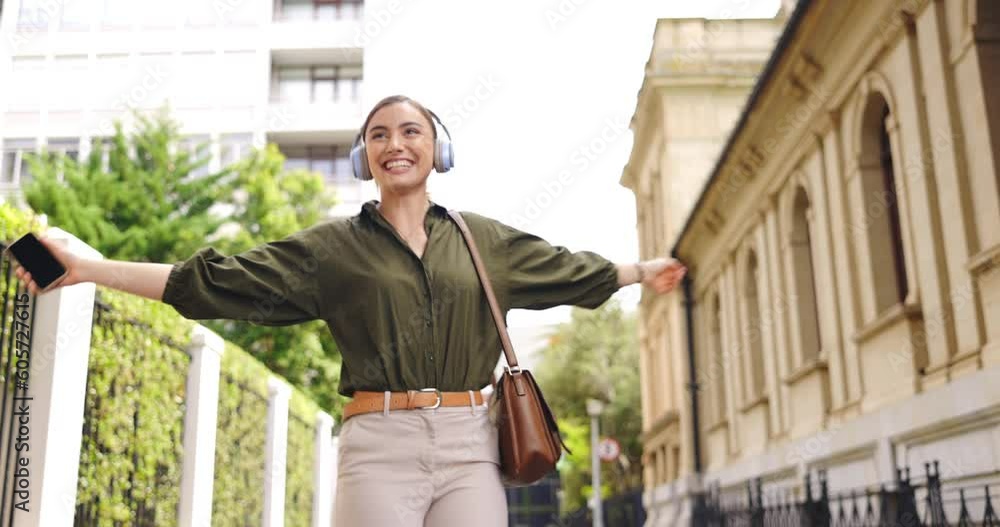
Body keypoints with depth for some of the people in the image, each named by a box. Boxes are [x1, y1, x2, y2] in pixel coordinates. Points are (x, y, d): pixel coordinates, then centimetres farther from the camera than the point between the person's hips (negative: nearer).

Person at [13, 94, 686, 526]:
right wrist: (87, 268, 0)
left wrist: (643, 271, 30)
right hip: (378, 445, -2)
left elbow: (566, 269, 26)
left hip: (469, 445, 2)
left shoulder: (483, 239, 14)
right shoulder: (335, 247, 7)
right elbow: (213, 280, 4)